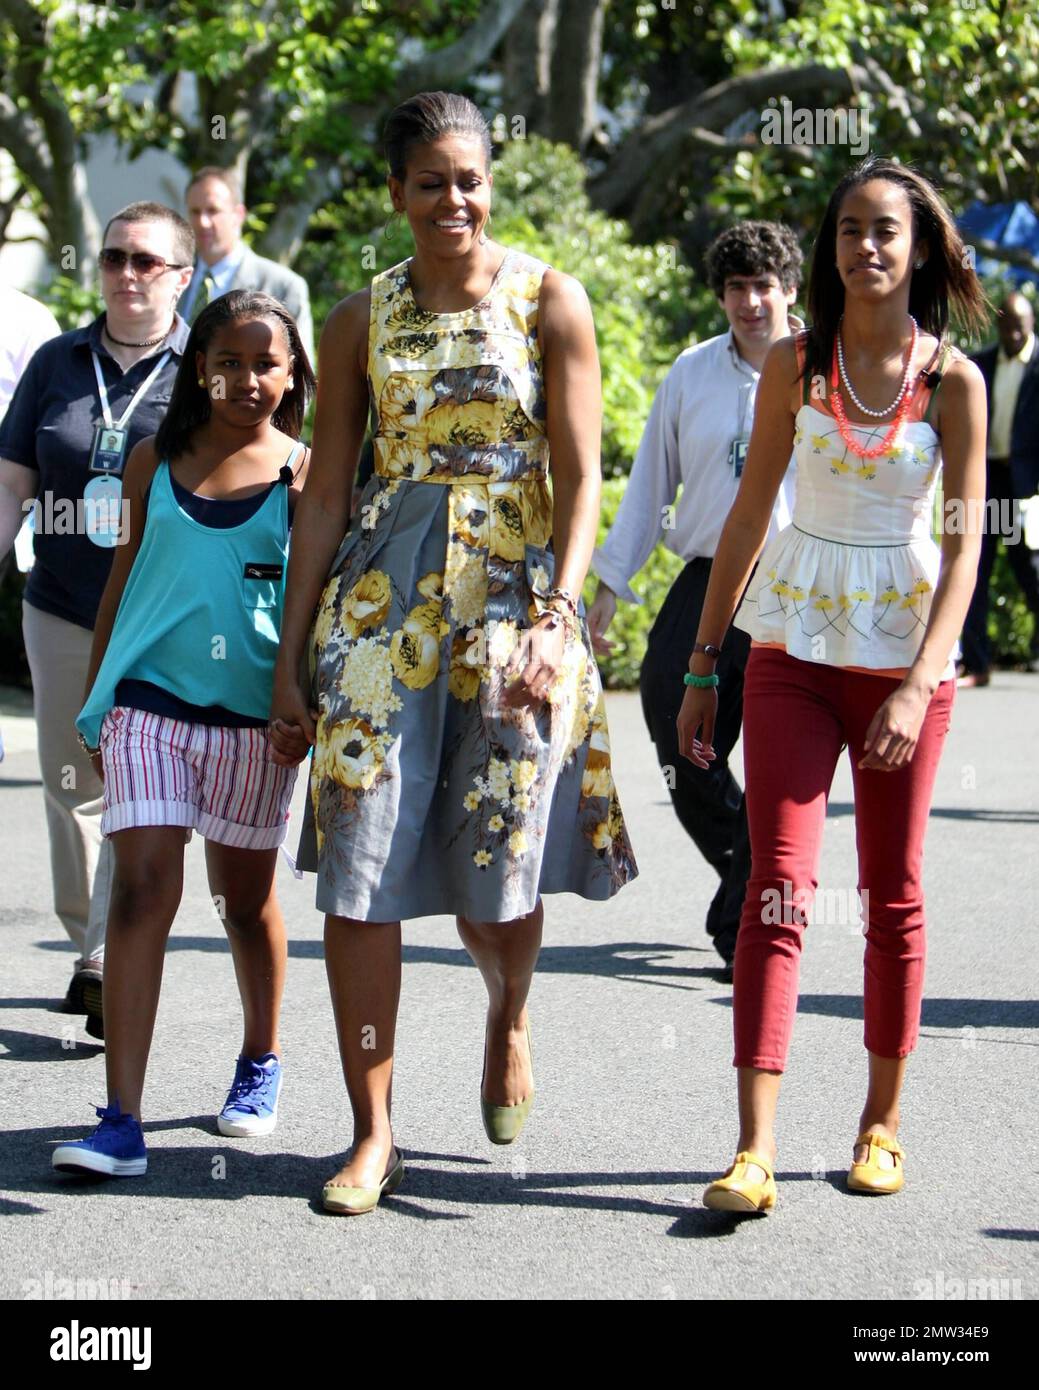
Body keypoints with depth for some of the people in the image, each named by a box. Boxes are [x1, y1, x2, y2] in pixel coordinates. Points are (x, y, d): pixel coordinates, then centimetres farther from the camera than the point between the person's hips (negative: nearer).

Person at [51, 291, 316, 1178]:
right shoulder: (156, 463, 7)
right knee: (142, 891, -10)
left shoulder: (306, 472, 2)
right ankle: (122, 1121, -14)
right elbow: (124, 580, 15)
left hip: (252, 713, 0)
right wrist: (94, 702, 15)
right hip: (149, 698, 1)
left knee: (247, 898, 13)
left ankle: (261, 1063, 38)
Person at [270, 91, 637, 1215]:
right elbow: (324, 494, 9)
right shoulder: (362, 320, 8)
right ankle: (372, 1133, 5)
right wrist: (292, 651, 6)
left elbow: (579, 478, -4)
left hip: (513, 594, -2)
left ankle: (508, 1016, 35)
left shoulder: (547, 302, 1)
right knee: (359, 866, -5)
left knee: (496, 872, -1)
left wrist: (557, 617, -16)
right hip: (382, 598, 2)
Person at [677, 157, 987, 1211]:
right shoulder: (796, 363, 1)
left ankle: (881, 1123, 22)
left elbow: (965, 543, -6)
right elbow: (749, 511, 6)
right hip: (794, 650, 1)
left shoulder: (953, 380, -4)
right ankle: (755, 1149, -12)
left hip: (904, 653, -1)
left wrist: (919, 685, -17)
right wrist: (702, 666, 5)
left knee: (894, 896, 8)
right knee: (779, 888, -8)